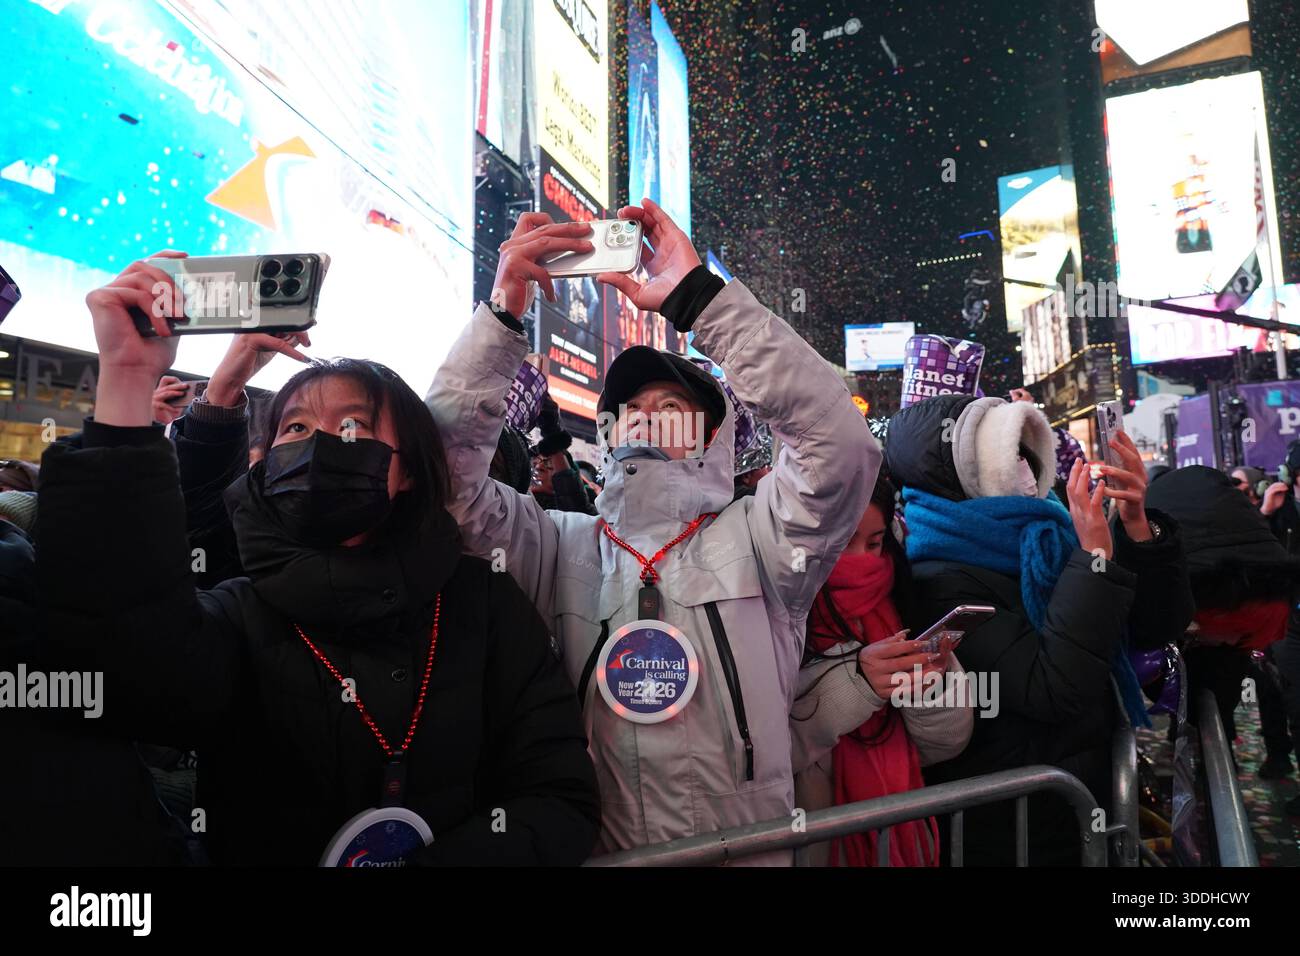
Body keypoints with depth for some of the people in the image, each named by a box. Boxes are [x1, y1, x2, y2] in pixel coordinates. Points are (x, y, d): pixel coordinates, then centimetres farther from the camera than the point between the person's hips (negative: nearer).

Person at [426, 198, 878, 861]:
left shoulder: (755, 541, 2)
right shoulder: (559, 549, 7)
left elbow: (838, 442, -12)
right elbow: (447, 469, -3)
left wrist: (696, 296, -14)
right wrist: (502, 314, -11)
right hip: (598, 851, 1)